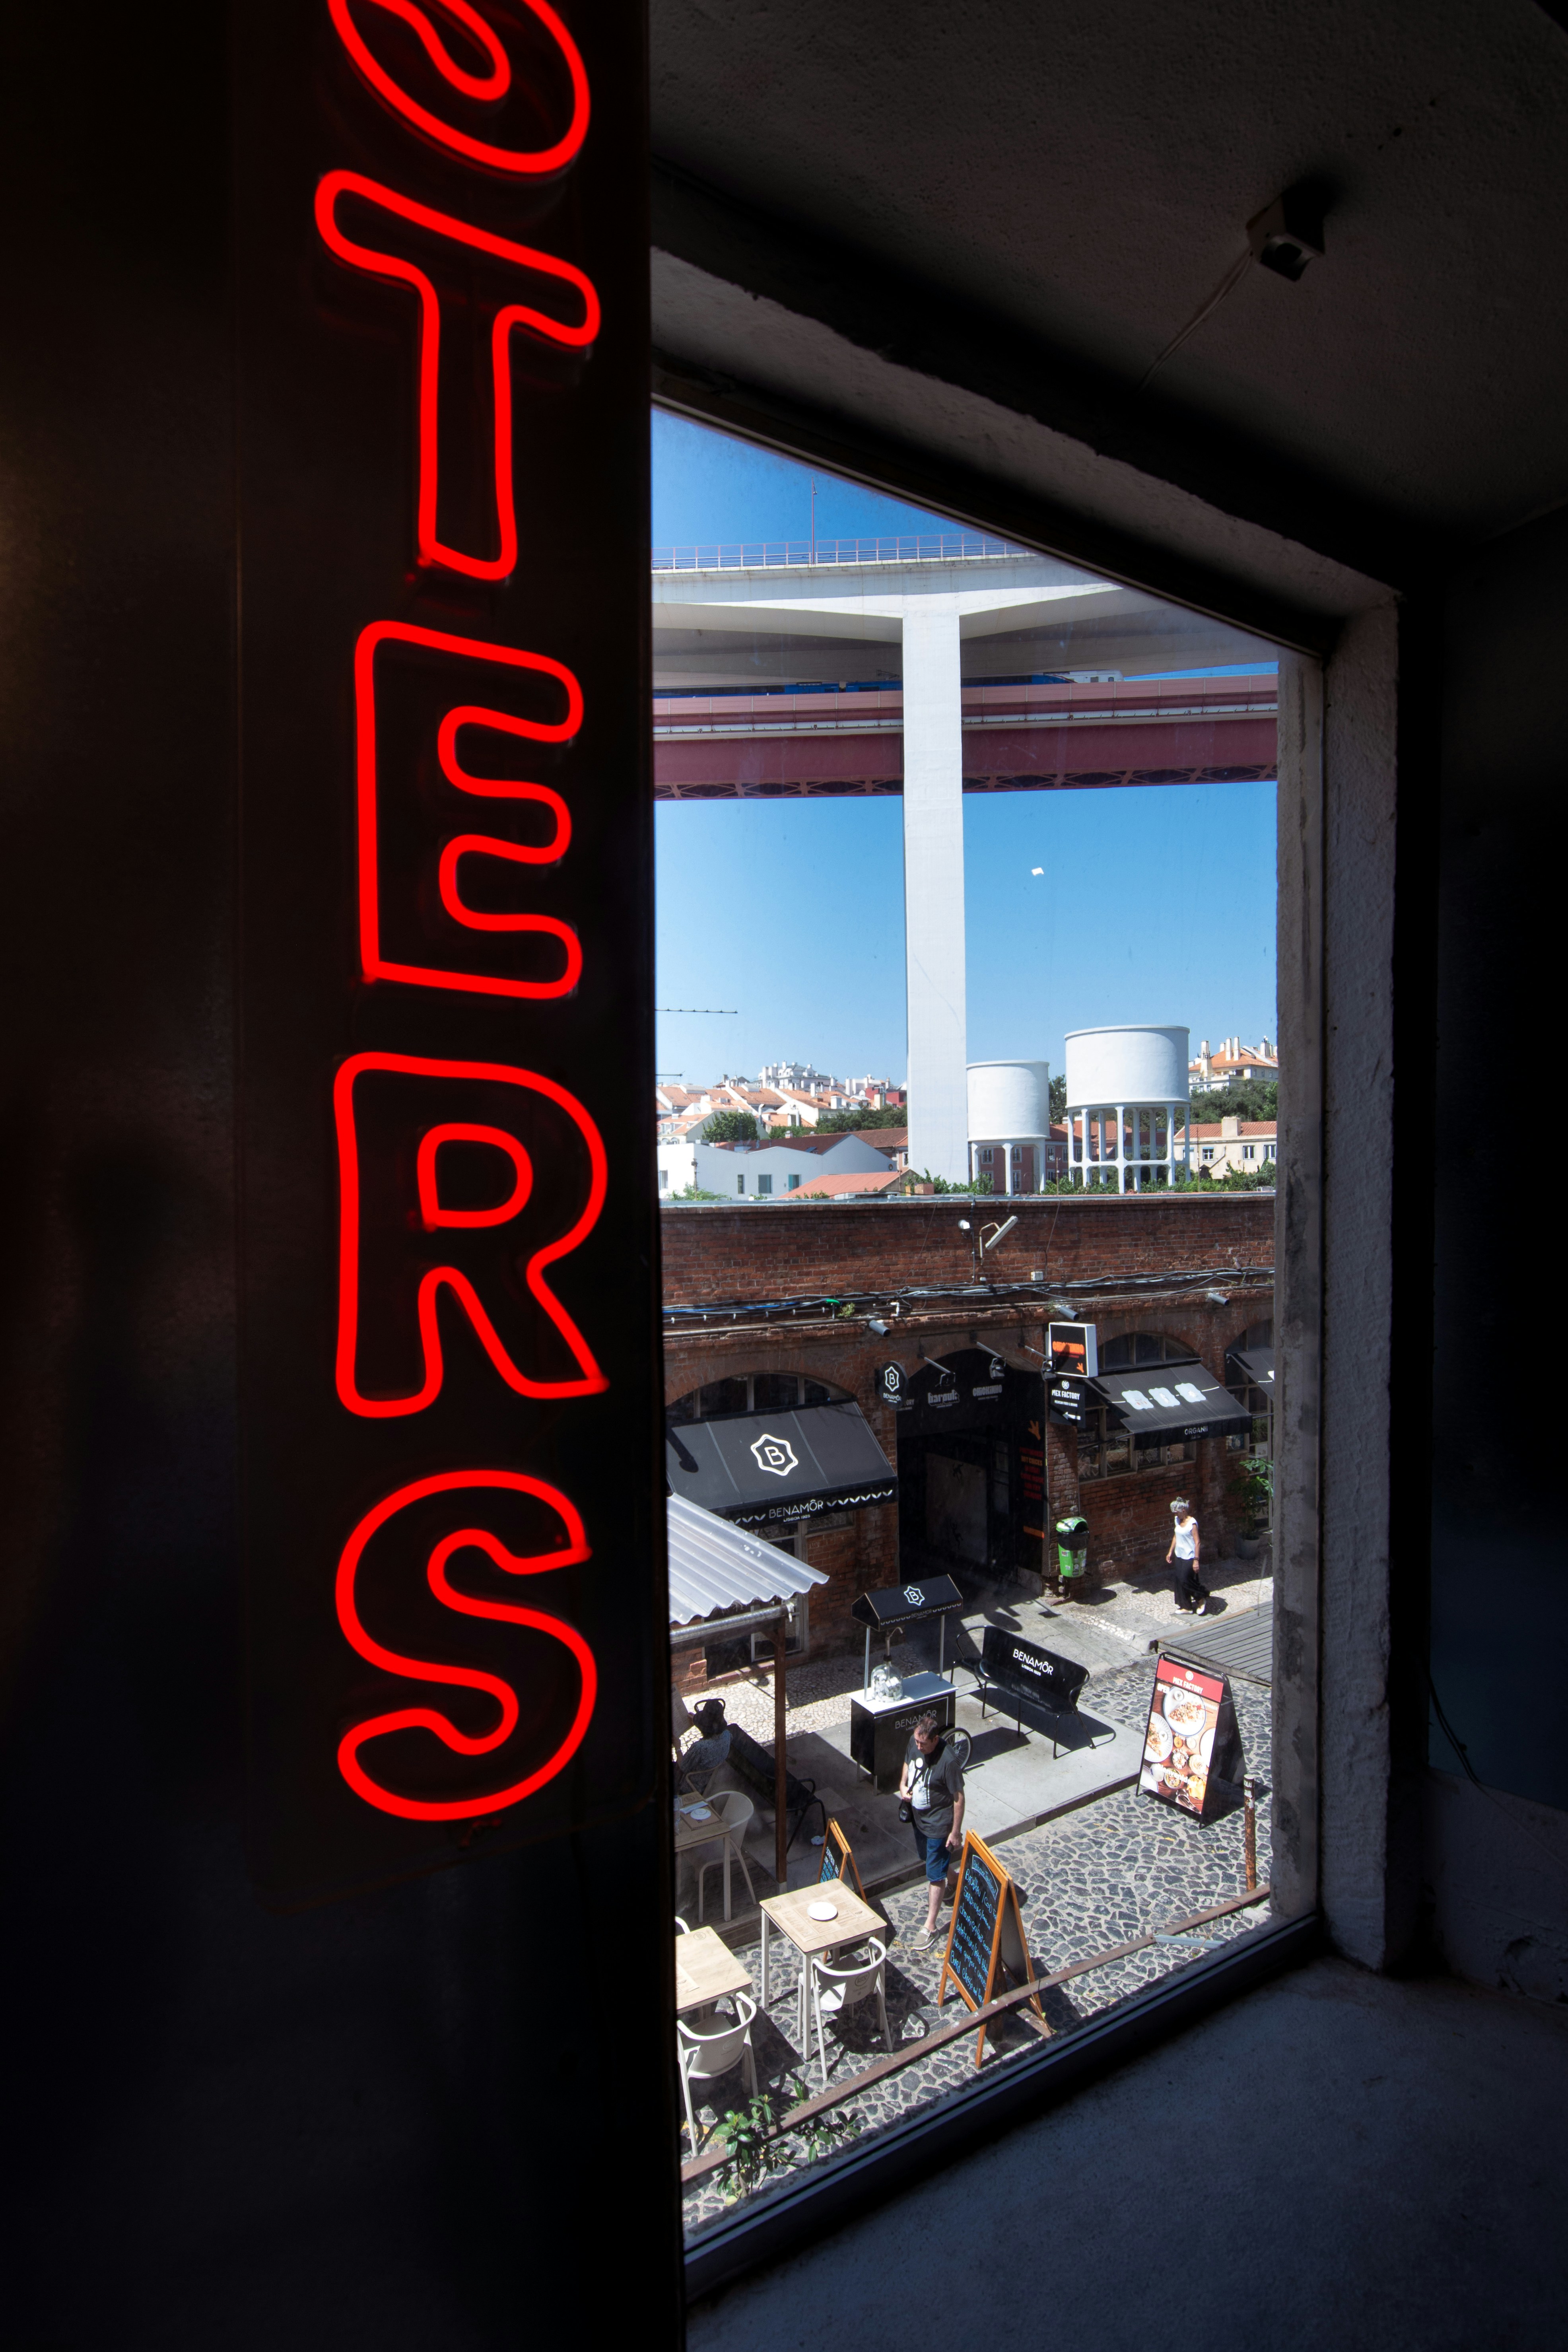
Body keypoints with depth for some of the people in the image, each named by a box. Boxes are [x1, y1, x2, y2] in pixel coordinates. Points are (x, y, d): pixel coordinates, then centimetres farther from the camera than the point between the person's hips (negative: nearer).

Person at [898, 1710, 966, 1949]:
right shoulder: (914, 1742, -15)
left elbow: (959, 1798, -23)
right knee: (928, 1858, 28)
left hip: (938, 1824, -7)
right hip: (918, 1817, 7)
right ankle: (955, 1880, 56)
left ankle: (931, 1926, 23)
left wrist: (955, 1832, -16)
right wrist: (903, 1784, -10)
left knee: (935, 1874, 6)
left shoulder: (948, 1761, -34)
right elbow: (908, 1762, 7)